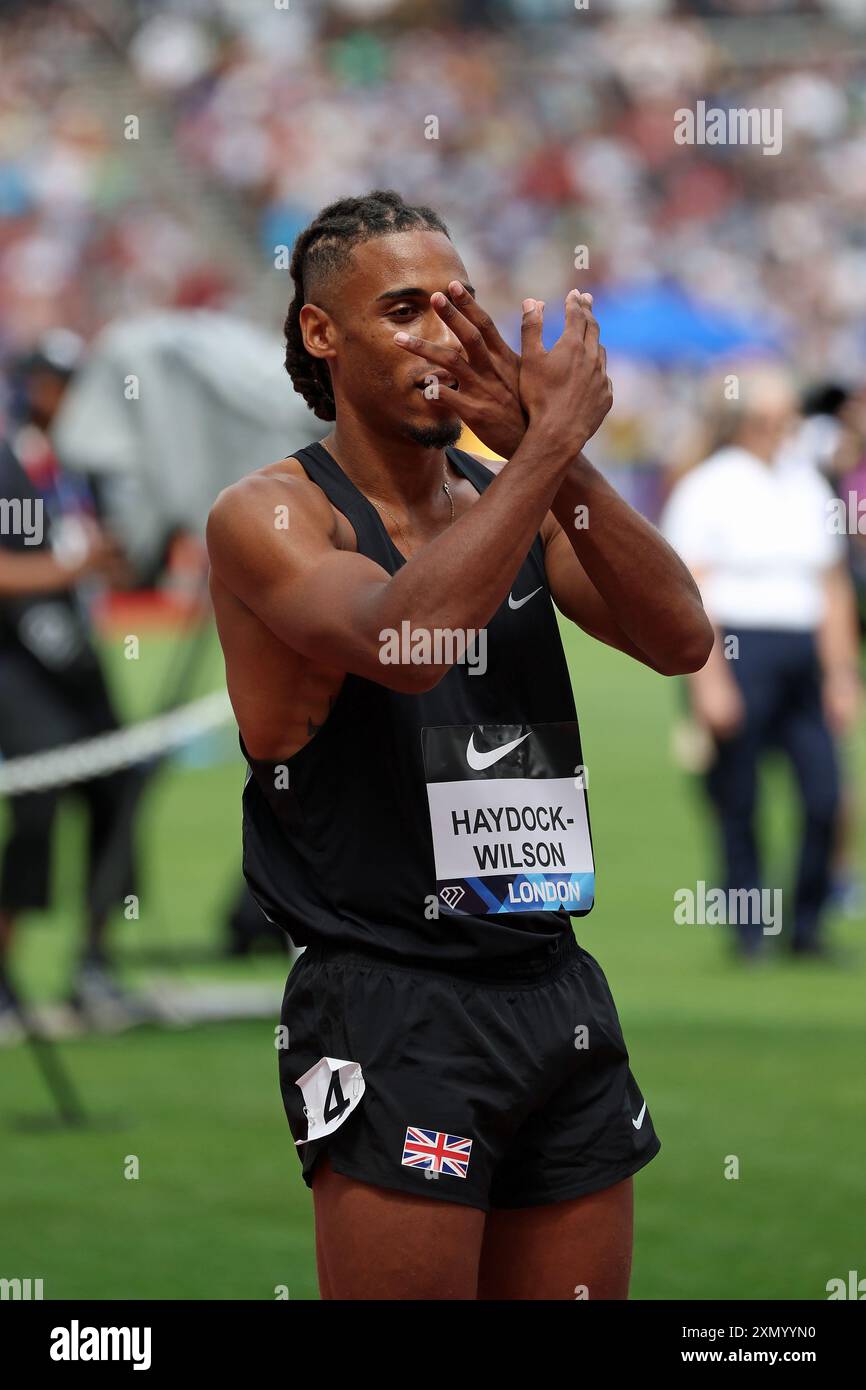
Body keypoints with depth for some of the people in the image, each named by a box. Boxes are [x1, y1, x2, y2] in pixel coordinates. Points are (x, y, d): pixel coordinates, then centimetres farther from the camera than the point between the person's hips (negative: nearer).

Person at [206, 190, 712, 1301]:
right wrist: (551, 441, -21)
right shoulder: (268, 516, -5)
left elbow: (681, 639, -3)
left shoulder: (516, 500, 13)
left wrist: (560, 459, -14)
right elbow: (400, 640, -26)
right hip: (392, 995, -6)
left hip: (557, 990, 6)